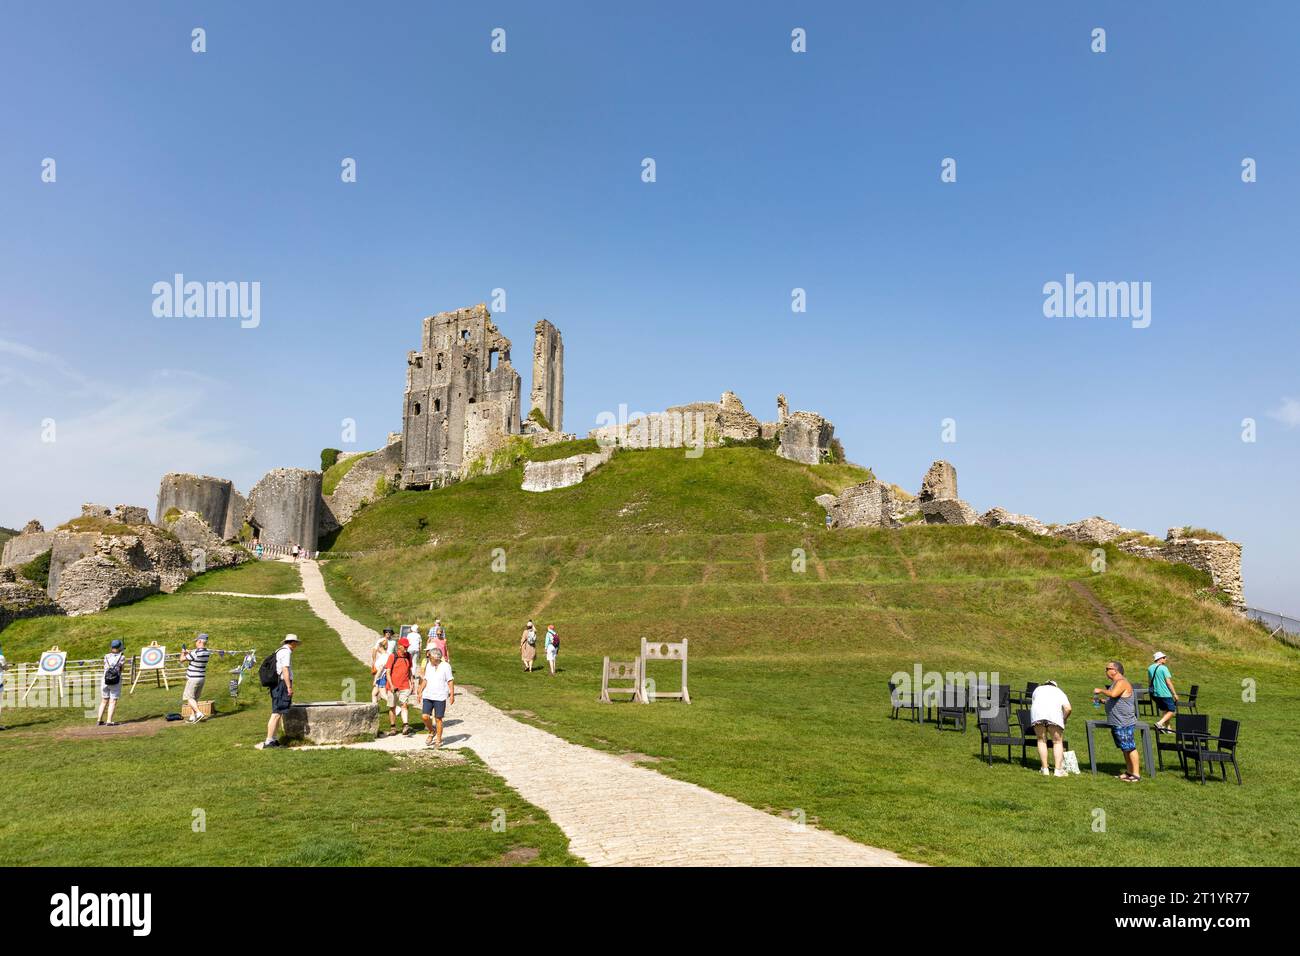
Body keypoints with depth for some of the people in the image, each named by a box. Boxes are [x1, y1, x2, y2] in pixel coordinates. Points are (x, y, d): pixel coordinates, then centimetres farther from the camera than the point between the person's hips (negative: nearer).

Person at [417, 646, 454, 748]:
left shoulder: (445, 666, -8)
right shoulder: (428, 665, 8)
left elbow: (450, 681, -7)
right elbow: (425, 680, 17)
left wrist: (452, 695, -10)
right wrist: (420, 692, 14)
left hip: (440, 697, -5)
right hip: (427, 696, 5)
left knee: (438, 719, 1)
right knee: (424, 716, -5)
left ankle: (438, 740, 16)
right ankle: (431, 732, 22)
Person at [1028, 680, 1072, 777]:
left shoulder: (1038, 689, 37)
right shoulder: (1059, 691, 32)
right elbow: (1068, 708, 14)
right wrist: (1063, 720, 29)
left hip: (1037, 712, 1)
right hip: (1054, 712, -1)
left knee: (1041, 740, 10)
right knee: (1057, 742, 8)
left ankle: (1045, 769, 7)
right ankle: (1058, 770, -1)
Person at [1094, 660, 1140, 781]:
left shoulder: (1122, 682, -15)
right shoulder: (1116, 683, 18)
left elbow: (1113, 694, -34)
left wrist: (1101, 690, -19)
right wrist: (1103, 701, 13)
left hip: (1124, 723, -11)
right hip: (1117, 723, 11)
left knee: (1130, 748, -6)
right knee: (1124, 748, 16)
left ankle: (1136, 774, -3)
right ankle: (1129, 772, 24)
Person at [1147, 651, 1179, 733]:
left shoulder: (1150, 668, 8)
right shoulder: (1163, 668, -12)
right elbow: (1168, 682, -13)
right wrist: (1174, 694, -7)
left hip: (1154, 694, 7)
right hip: (1164, 693, -7)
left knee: (1164, 710, 19)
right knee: (1172, 710, 2)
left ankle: (1167, 728, 22)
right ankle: (1159, 723, -13)